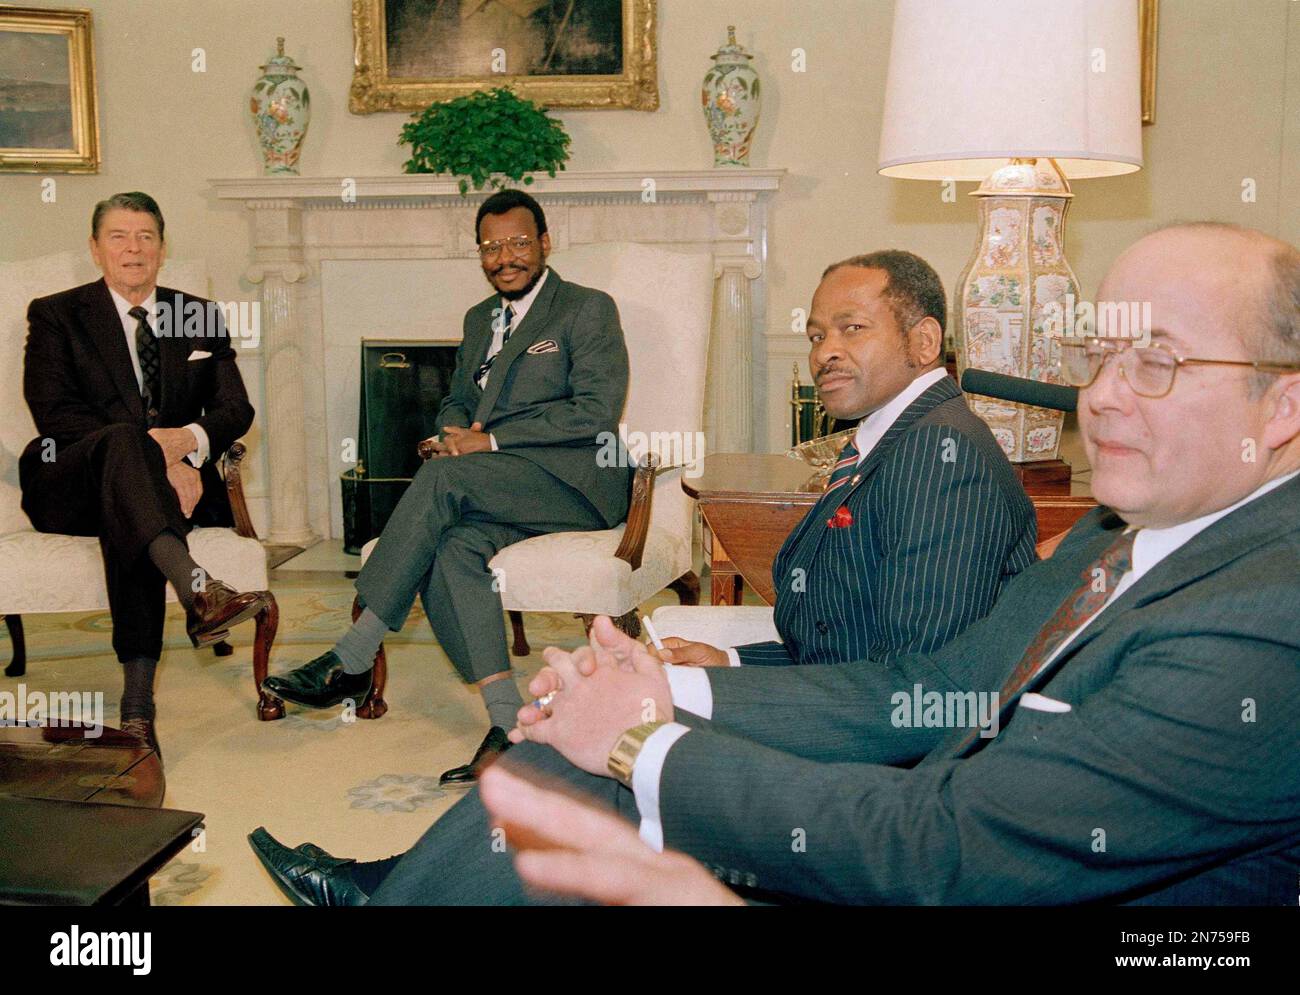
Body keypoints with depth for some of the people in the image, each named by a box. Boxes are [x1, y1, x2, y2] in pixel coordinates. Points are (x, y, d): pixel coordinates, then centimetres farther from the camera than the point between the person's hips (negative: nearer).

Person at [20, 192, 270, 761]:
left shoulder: (200, 318, 17)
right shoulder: (56, 315, 8)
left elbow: (236, 410, 7)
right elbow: (54, 415, -8)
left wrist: (191, 439, -18)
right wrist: (157, 455, -21)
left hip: (174, 482, 2)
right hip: (71, 489, -1)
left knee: (128, 514, -36)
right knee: (123, 441, -36)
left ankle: (138, 701, -44)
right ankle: (196, 591, -60)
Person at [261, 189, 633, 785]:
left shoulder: (588, 309, 0)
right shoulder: (478, 319, 23)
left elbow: (597, 412, -12)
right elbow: (456, 402, 27)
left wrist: (489, 440, -16)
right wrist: (454, 434, 0)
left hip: (577, 483, -6)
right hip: (498, 491, 6)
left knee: (443, 476, -30)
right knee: (452, 549, -29)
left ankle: (353, 658, -25)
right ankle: (508, 725, -29)